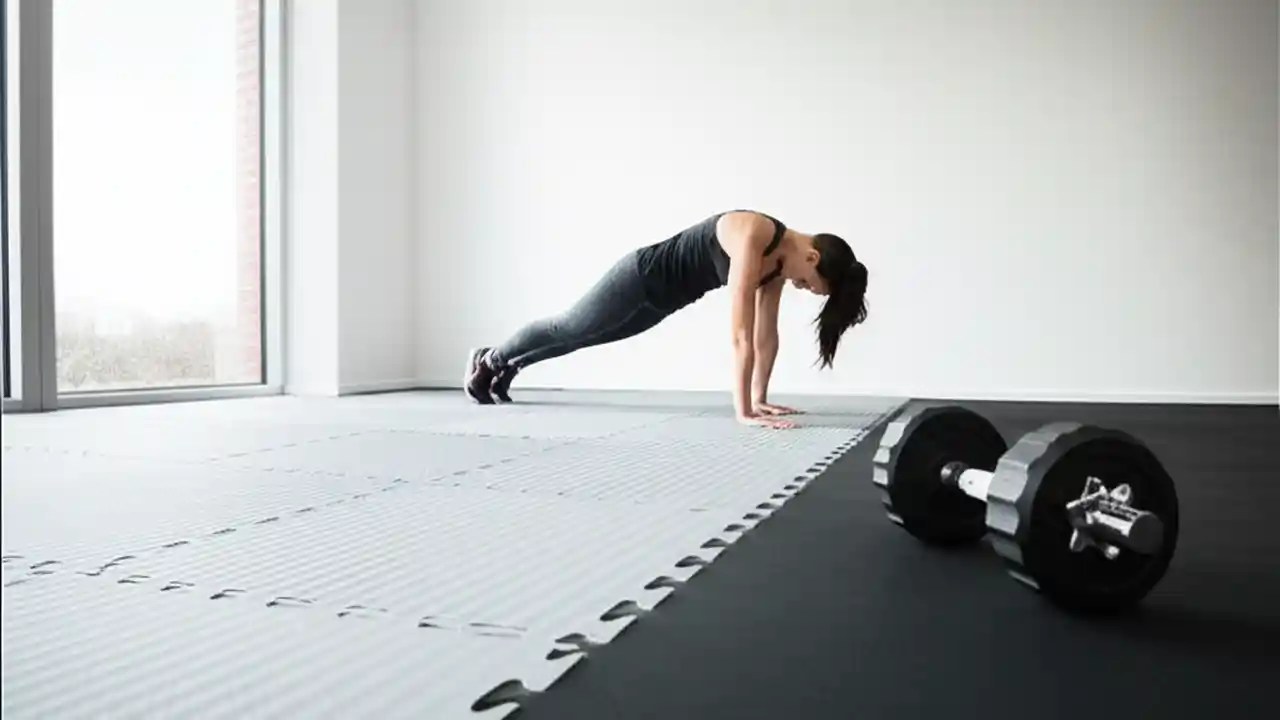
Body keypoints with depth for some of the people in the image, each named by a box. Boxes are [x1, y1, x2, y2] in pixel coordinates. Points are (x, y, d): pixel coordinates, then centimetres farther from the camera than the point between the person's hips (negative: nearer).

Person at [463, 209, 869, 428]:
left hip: (661, 298, 8)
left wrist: (759, 399, -5)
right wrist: (743, 411, -39)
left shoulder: (780, 257, -10)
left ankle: (504, 365, 49)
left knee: (579, 336, 26)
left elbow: (766, 334, -5)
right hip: (642, 279, -8)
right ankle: (489, 360, 42)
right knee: (566, 329, 15)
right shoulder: (752, 238, -37)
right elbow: (741, 333, -40)